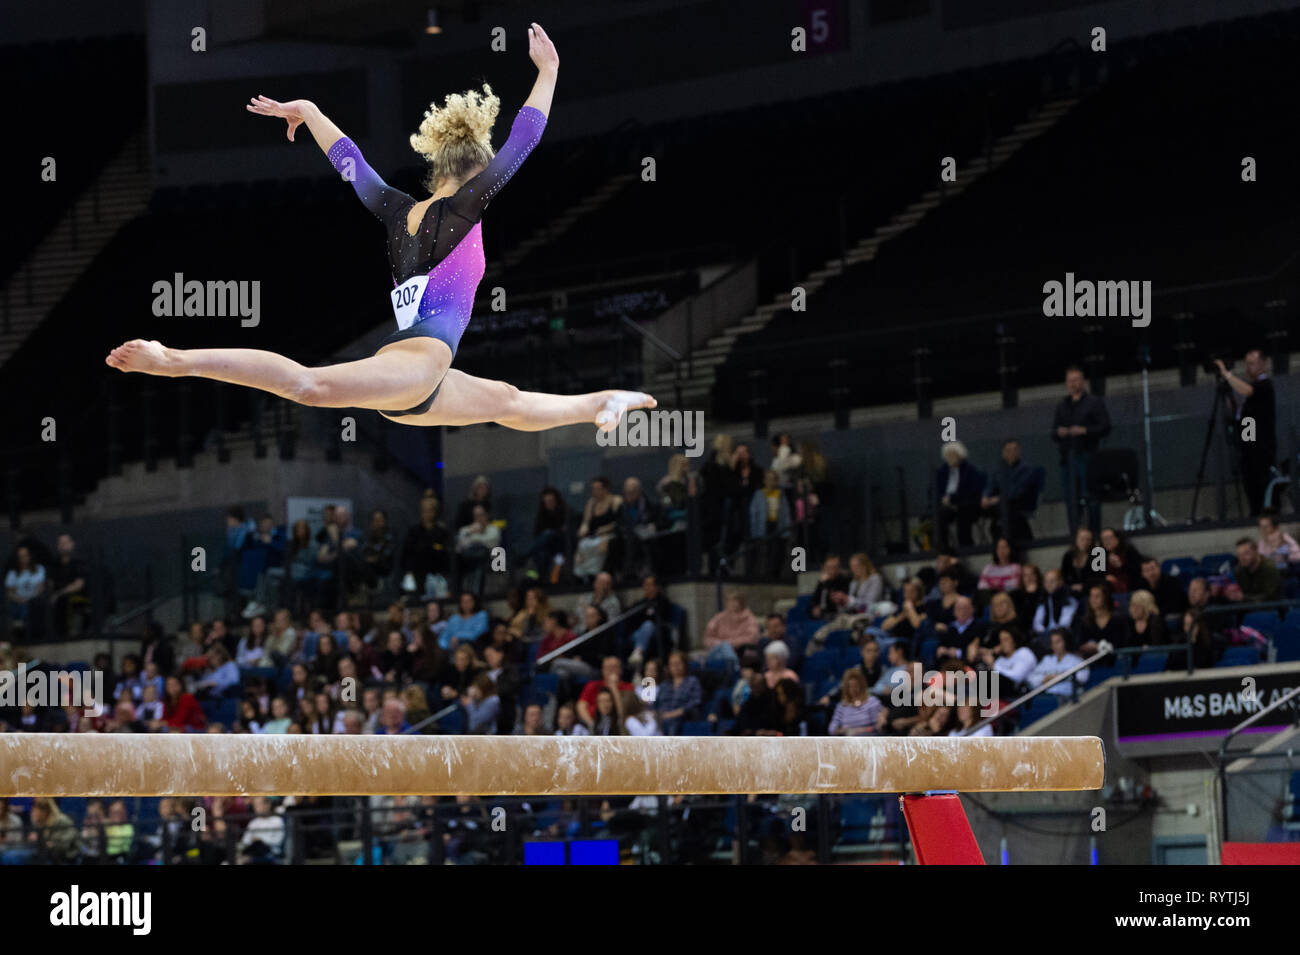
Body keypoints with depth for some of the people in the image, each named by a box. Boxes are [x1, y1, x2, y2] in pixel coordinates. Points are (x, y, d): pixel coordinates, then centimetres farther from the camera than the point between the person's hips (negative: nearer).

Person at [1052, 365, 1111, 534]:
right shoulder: (1062, 406, 20)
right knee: (1071, 500, 1)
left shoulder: (1095, 403, 6)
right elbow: (1054, 434, 19)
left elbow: (1105, 428, -2)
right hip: (1067, 456, 4)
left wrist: (1084, 431, -15)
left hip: (1087, 455, -4)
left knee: (1091, 498, -8)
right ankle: (1074, 534, 2)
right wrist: (1059, 432, -4)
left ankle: (1094, 532, -6)